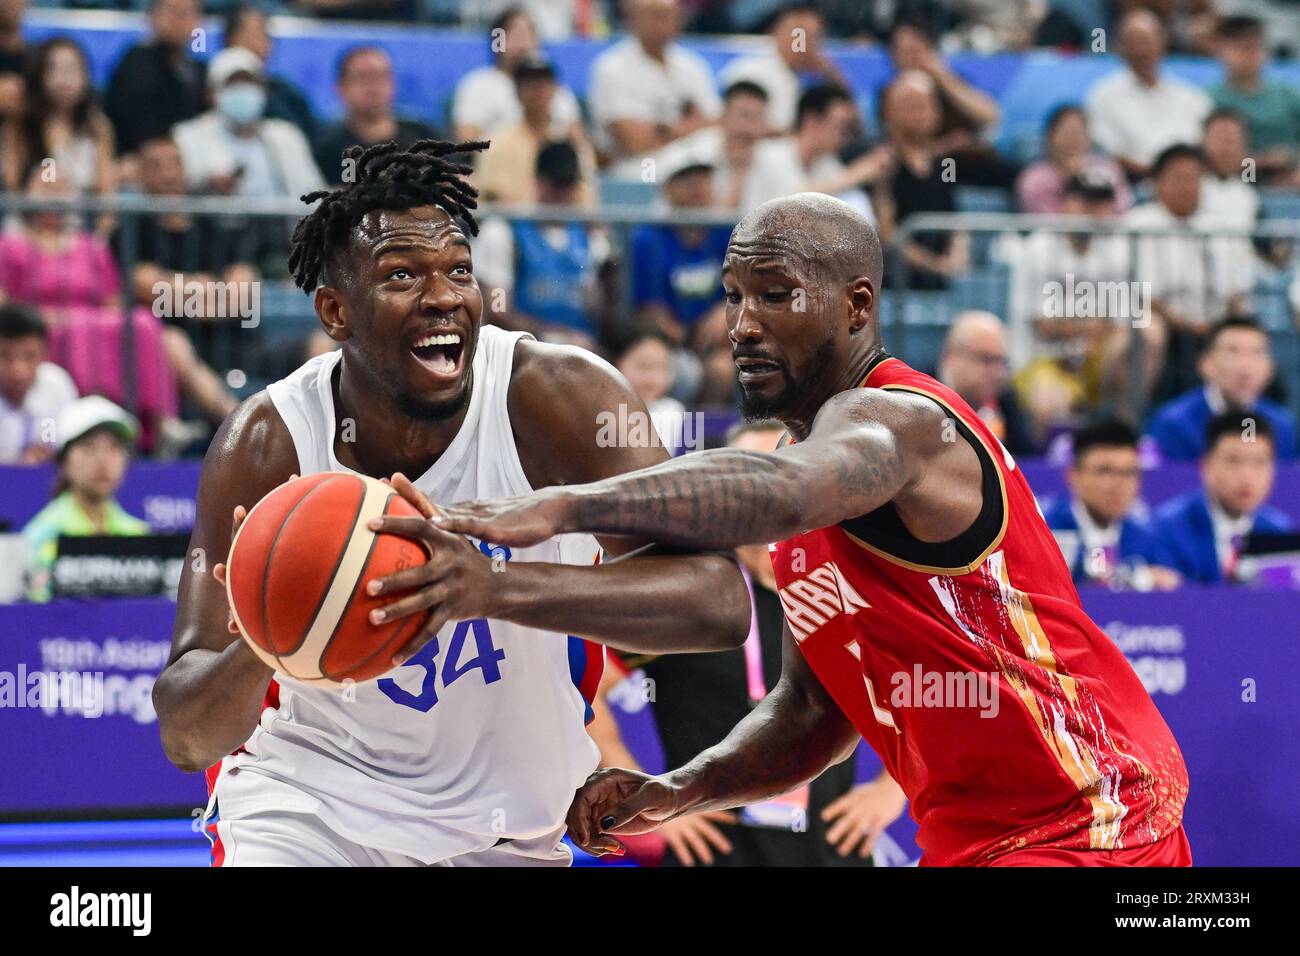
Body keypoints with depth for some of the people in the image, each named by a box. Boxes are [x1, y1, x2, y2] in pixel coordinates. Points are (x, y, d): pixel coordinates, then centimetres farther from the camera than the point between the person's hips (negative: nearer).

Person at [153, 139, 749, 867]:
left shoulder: (556, 396, -24)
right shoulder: (266, 445, -21)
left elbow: (719, 603, -35)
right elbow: (186, 737, -21)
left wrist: (498, 587, -50)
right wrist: (256, 649, -45)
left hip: (507, 826, 1)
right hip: (311, 800, -1)